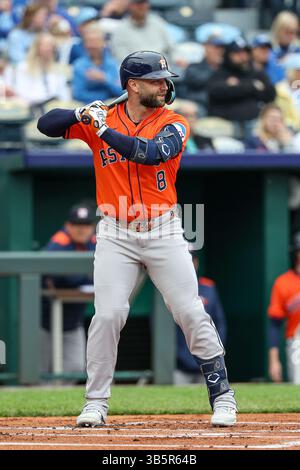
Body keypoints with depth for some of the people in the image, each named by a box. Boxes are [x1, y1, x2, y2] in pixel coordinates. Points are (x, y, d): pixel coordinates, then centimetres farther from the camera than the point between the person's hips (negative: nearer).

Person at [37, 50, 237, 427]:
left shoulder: (174, 125, -2)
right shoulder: (101, 119, 2)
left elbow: (149, 152, -22)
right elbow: (46, 124, -1)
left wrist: (105, 131, -24)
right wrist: (81, 115, -19)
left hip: (164, 232, 0)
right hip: (116, 235, 0)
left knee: (191, 313, -3)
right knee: (108, 315, -8)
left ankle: (222, 396, 6)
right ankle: (96, 403, 3)